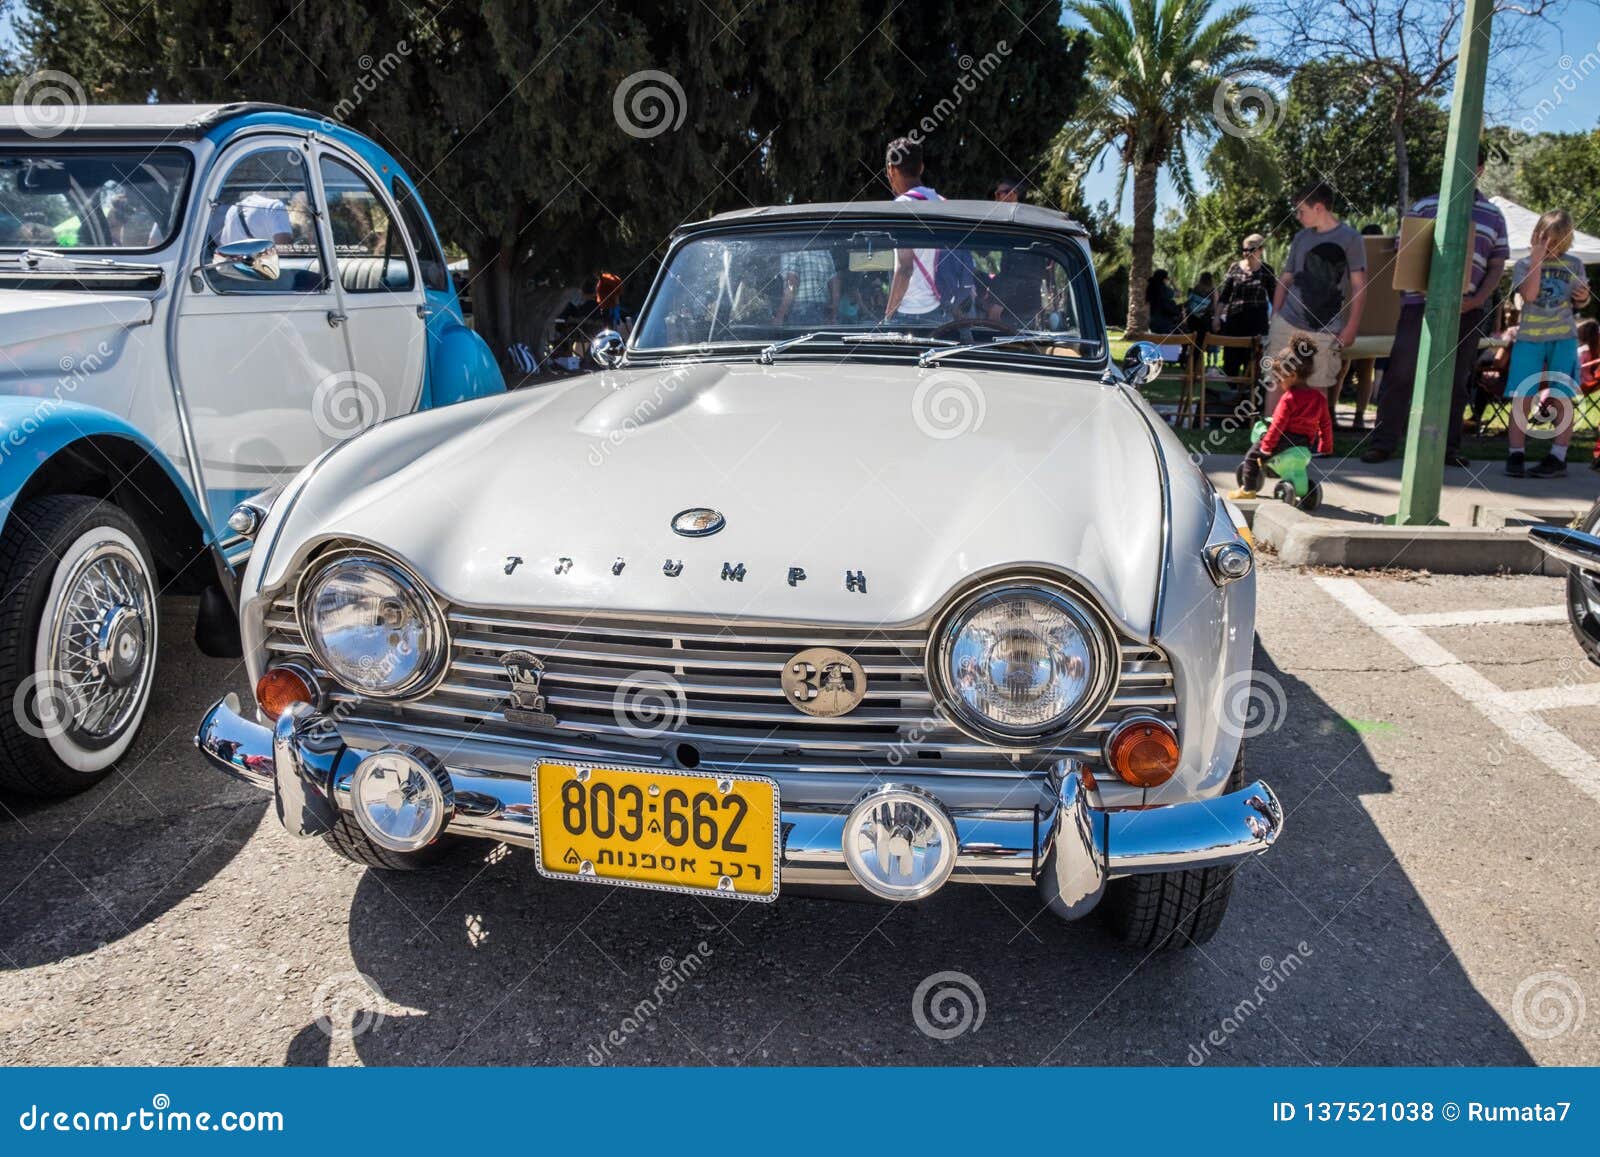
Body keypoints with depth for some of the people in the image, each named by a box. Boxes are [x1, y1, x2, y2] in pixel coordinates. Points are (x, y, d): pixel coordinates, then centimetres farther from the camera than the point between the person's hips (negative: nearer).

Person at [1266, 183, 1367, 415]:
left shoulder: (1350, 239, -2)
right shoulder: (1300, 238, 10)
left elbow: (1359, 286, -3)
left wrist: (1351, 327, -9)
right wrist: (1274, 317, 8)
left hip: (1325, 331, -3)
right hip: (1287, 324, 4)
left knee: (1318, 388, 1)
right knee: (1276, 381, 3)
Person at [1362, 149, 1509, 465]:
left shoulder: (1494, 217, 13)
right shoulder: (1424, 207, 8)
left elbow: (1497, 266, 12)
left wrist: (1477, 300, -4)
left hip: (1468, 309, 2)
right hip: (1421, 302, -2)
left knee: (1455, 380, 6)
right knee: (1401, 374, -7)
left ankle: (1448, 447, 13)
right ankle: (1383, 442, -2)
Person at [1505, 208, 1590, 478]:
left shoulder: (1574, 265, 9)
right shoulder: (1524, 265, 3)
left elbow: (1580, 300, 20)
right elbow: (1529, 294, -13)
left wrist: (1584, 296, -3)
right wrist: (1537, 260, -14)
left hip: (1563, 338, 1)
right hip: (1529, 338, -1)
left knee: (1561, 399, -2)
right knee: (1522, 399, -4)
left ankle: (1558, 458, 2)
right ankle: (1515, 456, 0)